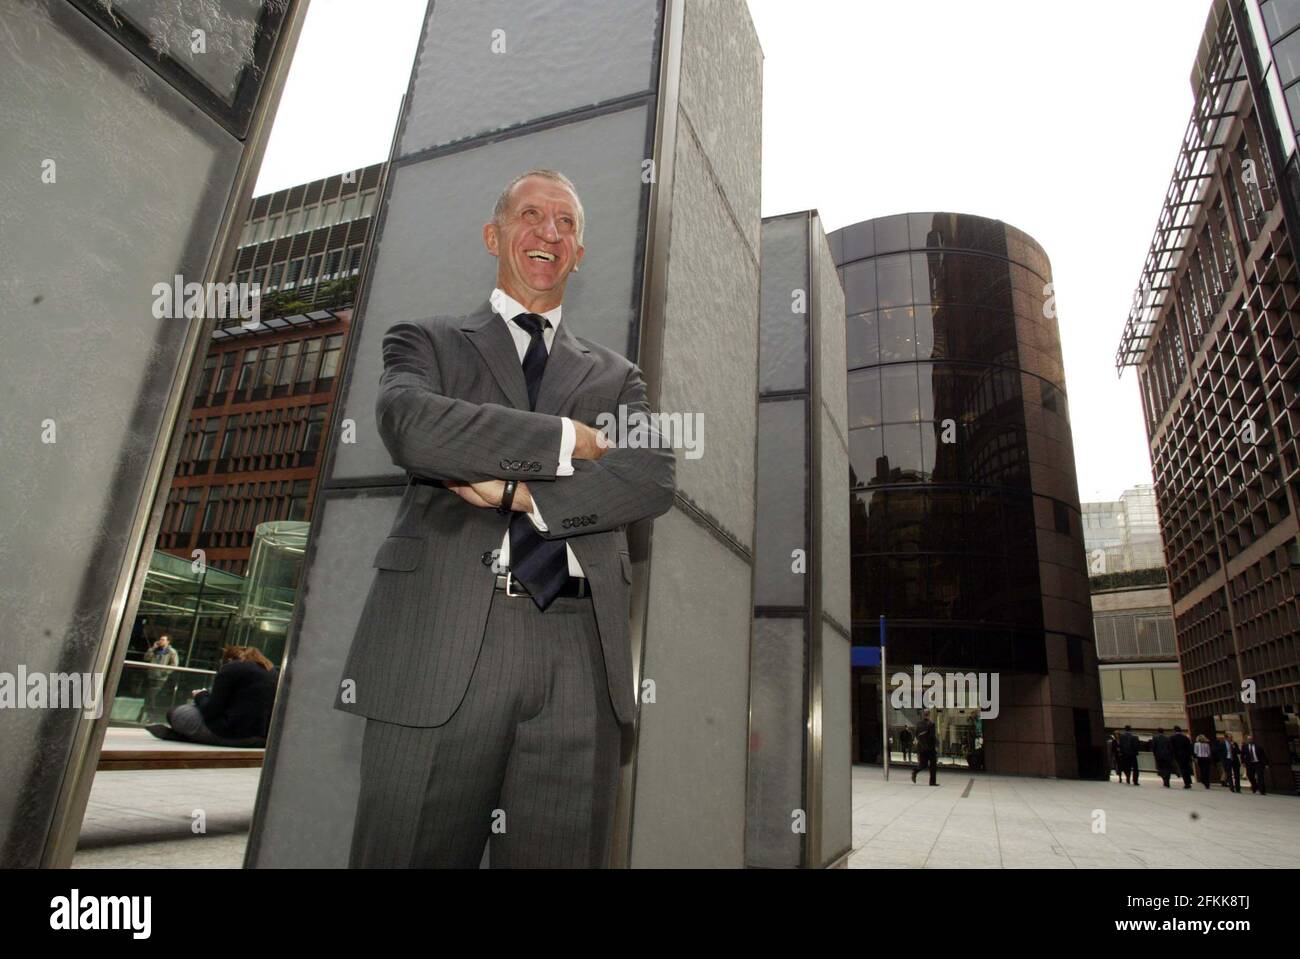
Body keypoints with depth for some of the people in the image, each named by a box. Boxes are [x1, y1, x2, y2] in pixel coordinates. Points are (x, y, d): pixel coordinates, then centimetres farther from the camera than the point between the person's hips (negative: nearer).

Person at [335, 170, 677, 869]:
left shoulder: (614, 376, 21)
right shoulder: (425, 341, 16)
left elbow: (655, 477, 2)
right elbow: (409, 425, -8)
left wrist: (521, 492, -9)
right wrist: (565, 438, -5)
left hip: (580, 654, 2)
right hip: (441, 642, -1)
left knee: (563, 852, 6)